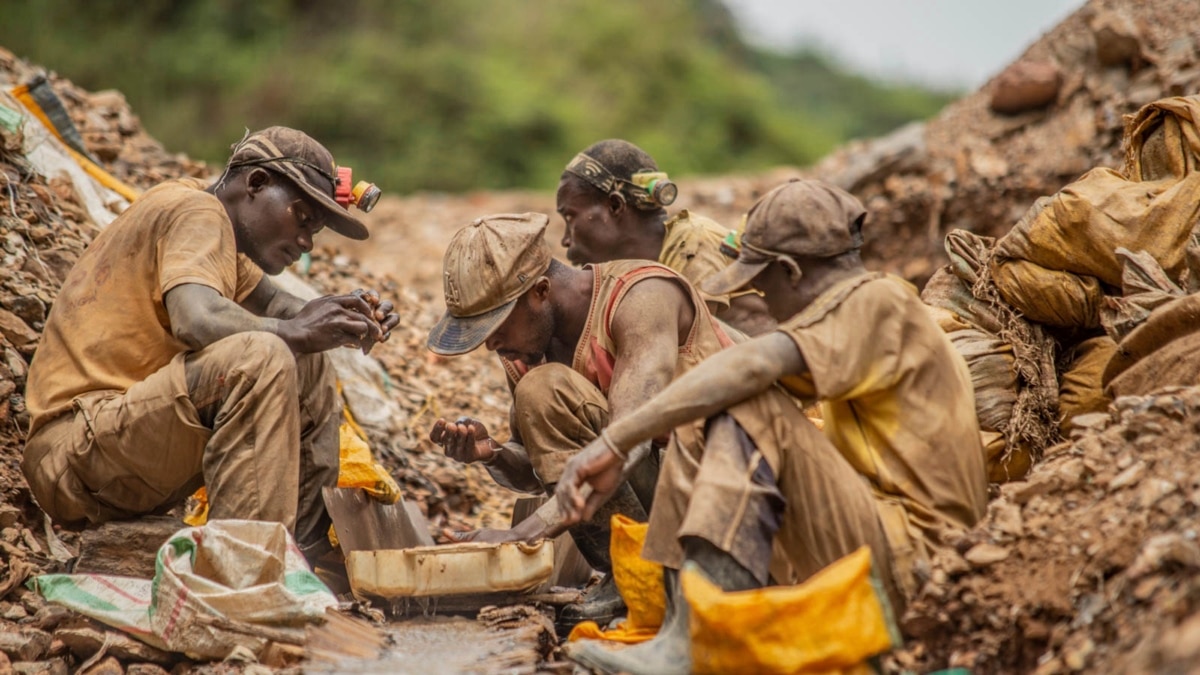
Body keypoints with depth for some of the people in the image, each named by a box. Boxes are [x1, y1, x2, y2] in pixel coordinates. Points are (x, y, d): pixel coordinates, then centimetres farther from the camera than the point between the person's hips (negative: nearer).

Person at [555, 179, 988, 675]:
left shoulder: (877, 303, -11)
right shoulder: (870, 312, 19)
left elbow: (752, 365, -27)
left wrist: (614, 442, -31)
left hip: (912, 567, -10)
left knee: (751, 413, -24)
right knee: (697, 436, 4)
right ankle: (677, 627, -10)